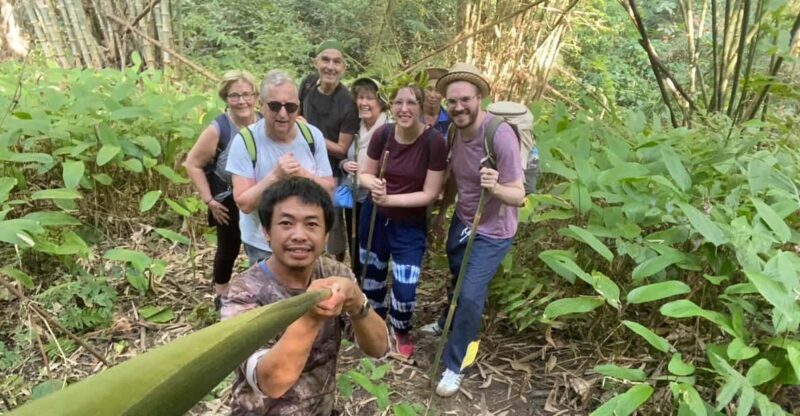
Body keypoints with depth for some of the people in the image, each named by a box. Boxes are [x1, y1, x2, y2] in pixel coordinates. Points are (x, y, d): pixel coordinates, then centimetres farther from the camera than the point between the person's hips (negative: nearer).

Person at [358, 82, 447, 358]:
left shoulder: (434, 142, -21)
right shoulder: (382, 133, -12)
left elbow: (429, 194, -18)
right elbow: (364, 173, -1)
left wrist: (391, 199, -25)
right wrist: (373, 183, -23)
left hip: (410, 226, -3)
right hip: (375, 217, 3)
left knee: (405, 289, -2)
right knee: (372, 275, 20)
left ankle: (401, 331, 33)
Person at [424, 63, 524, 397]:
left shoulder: (501, 135, -30)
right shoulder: (453, 130, -9)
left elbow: (518, 195, -29)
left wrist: (495, 187, -49)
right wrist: (441, 213, 17)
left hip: (492, 232, -7)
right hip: (462, 221, 7)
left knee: (471, 296, -6)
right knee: (457, 279, 27)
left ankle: (454, 366, 15)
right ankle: (447, 324, 56)